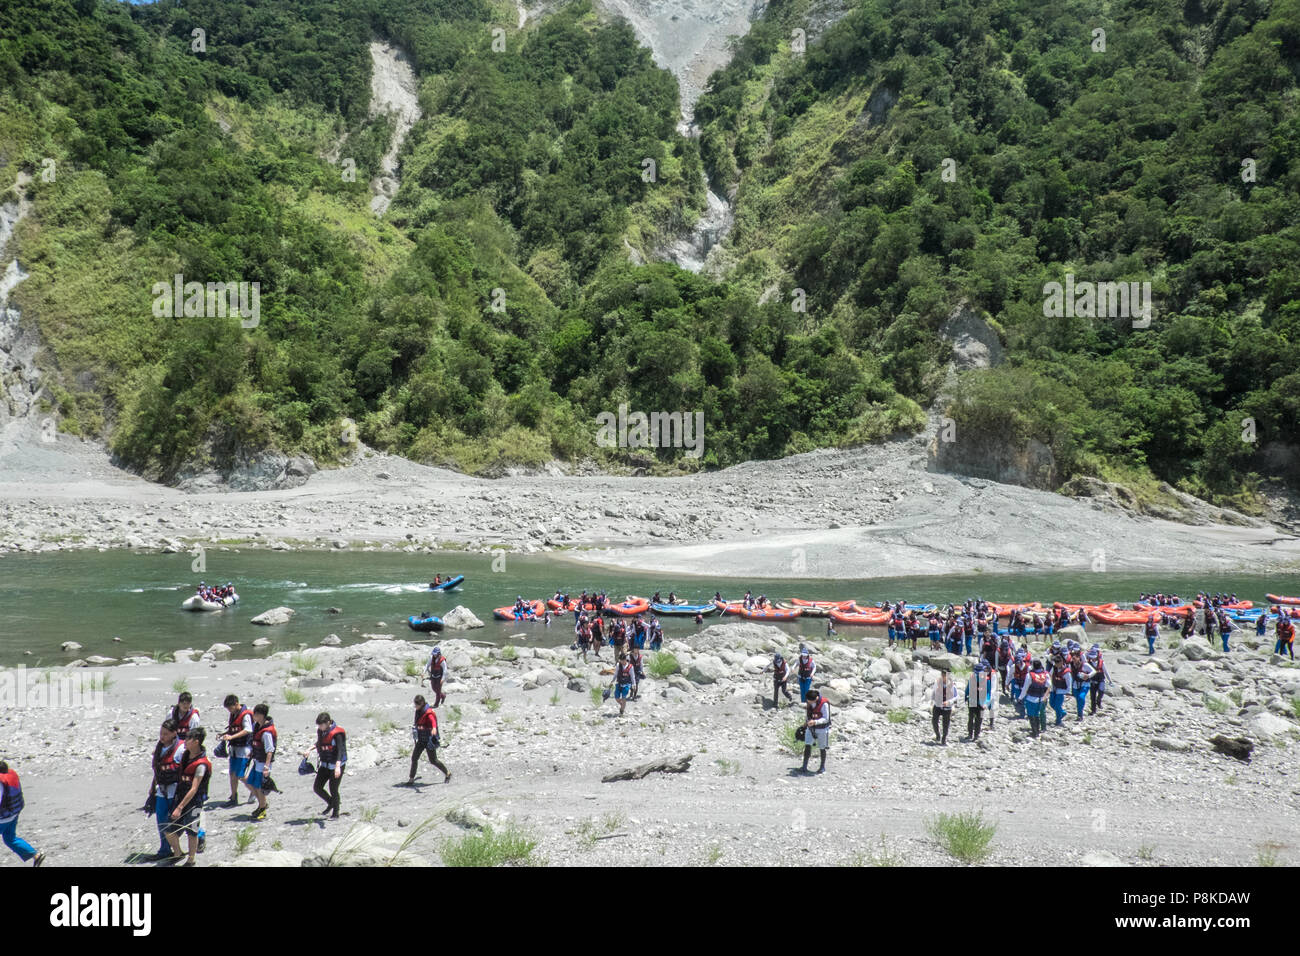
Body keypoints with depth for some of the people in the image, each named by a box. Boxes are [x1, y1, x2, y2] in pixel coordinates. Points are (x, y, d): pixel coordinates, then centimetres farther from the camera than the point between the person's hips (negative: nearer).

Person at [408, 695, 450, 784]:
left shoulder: (429, 713, -21)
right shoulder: (418, 711, 5)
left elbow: (433, 720, -43)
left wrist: (434, 728, -64)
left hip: (429, 740, -7)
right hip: (421, 740, 7)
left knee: (433, 760, 3)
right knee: (414, 758, 0)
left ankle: (447, 774, 23)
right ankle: (411, 779, 9)